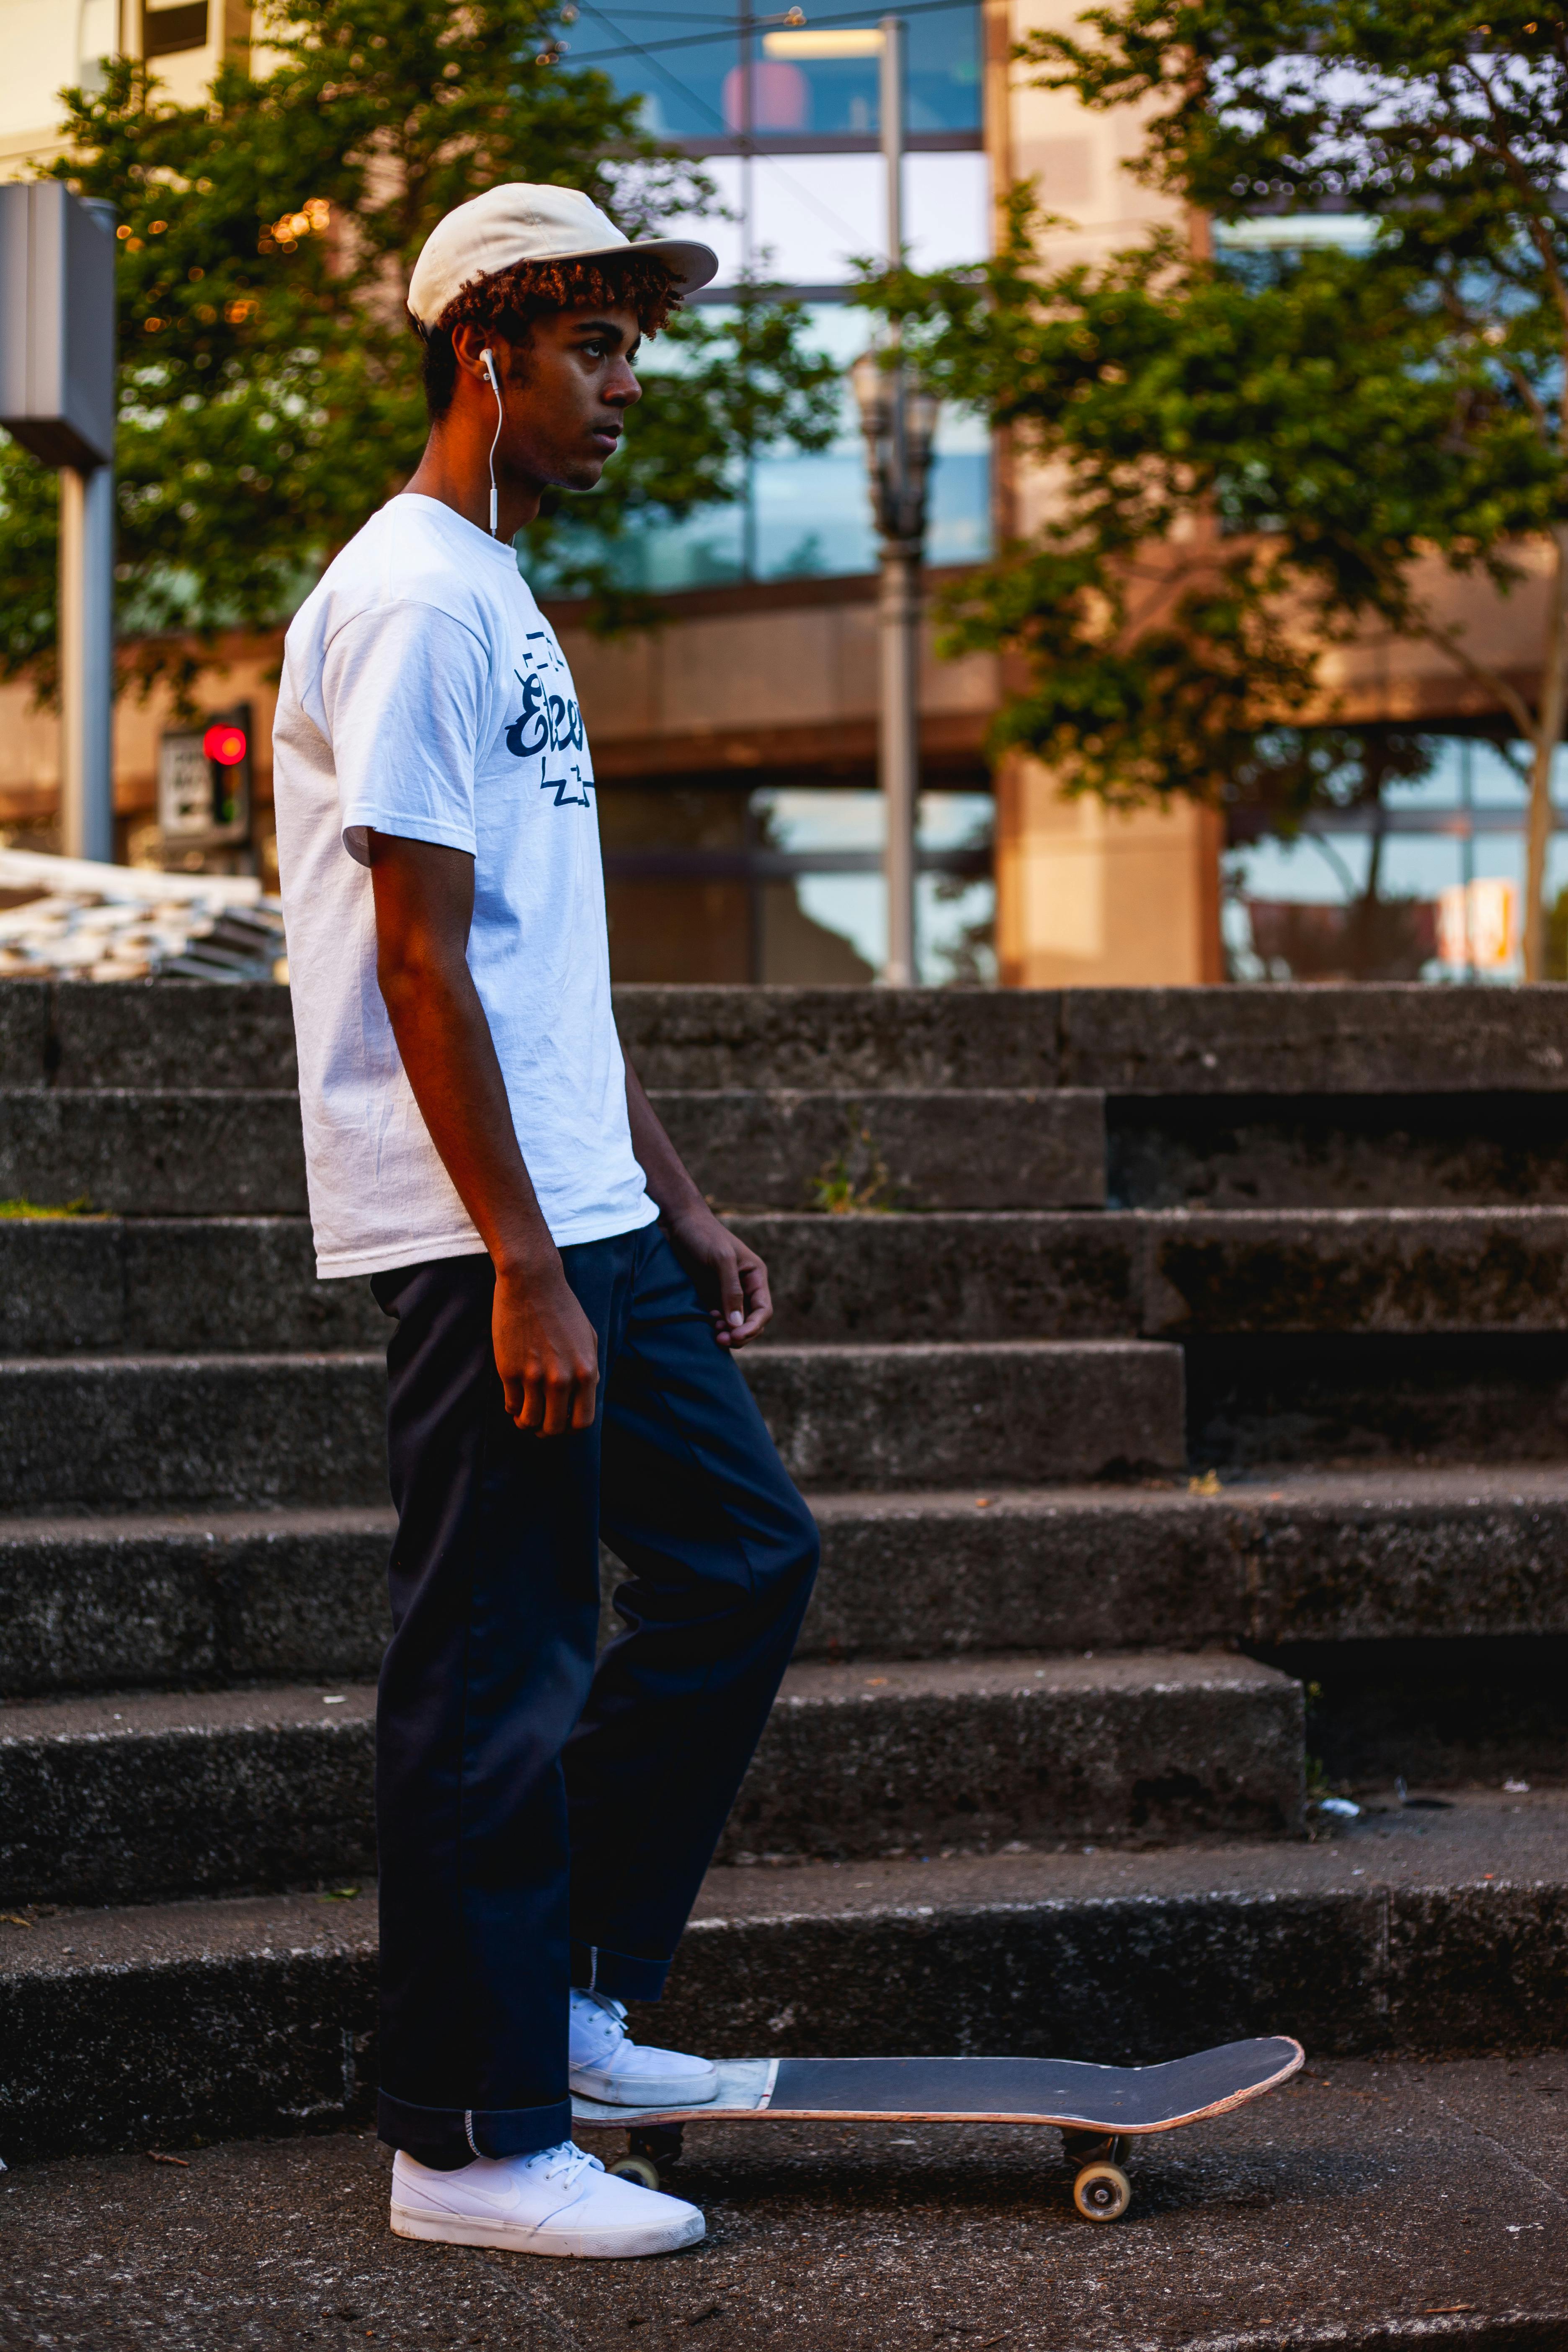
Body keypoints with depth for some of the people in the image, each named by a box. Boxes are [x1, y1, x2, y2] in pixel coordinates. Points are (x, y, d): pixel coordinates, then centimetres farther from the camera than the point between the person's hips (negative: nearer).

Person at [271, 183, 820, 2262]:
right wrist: (522, 1270, -21)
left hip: (584, 1220, 10)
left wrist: (675, 1208, 20)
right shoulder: (416, 600, -12)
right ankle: (475, 2139, 7)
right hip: (482, 1234, -10)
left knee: (744, 1559, 13)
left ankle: (564, 1999, 22)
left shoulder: (506, 602, 20)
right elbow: (421, 959, -19)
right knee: (497, 1674, -4)